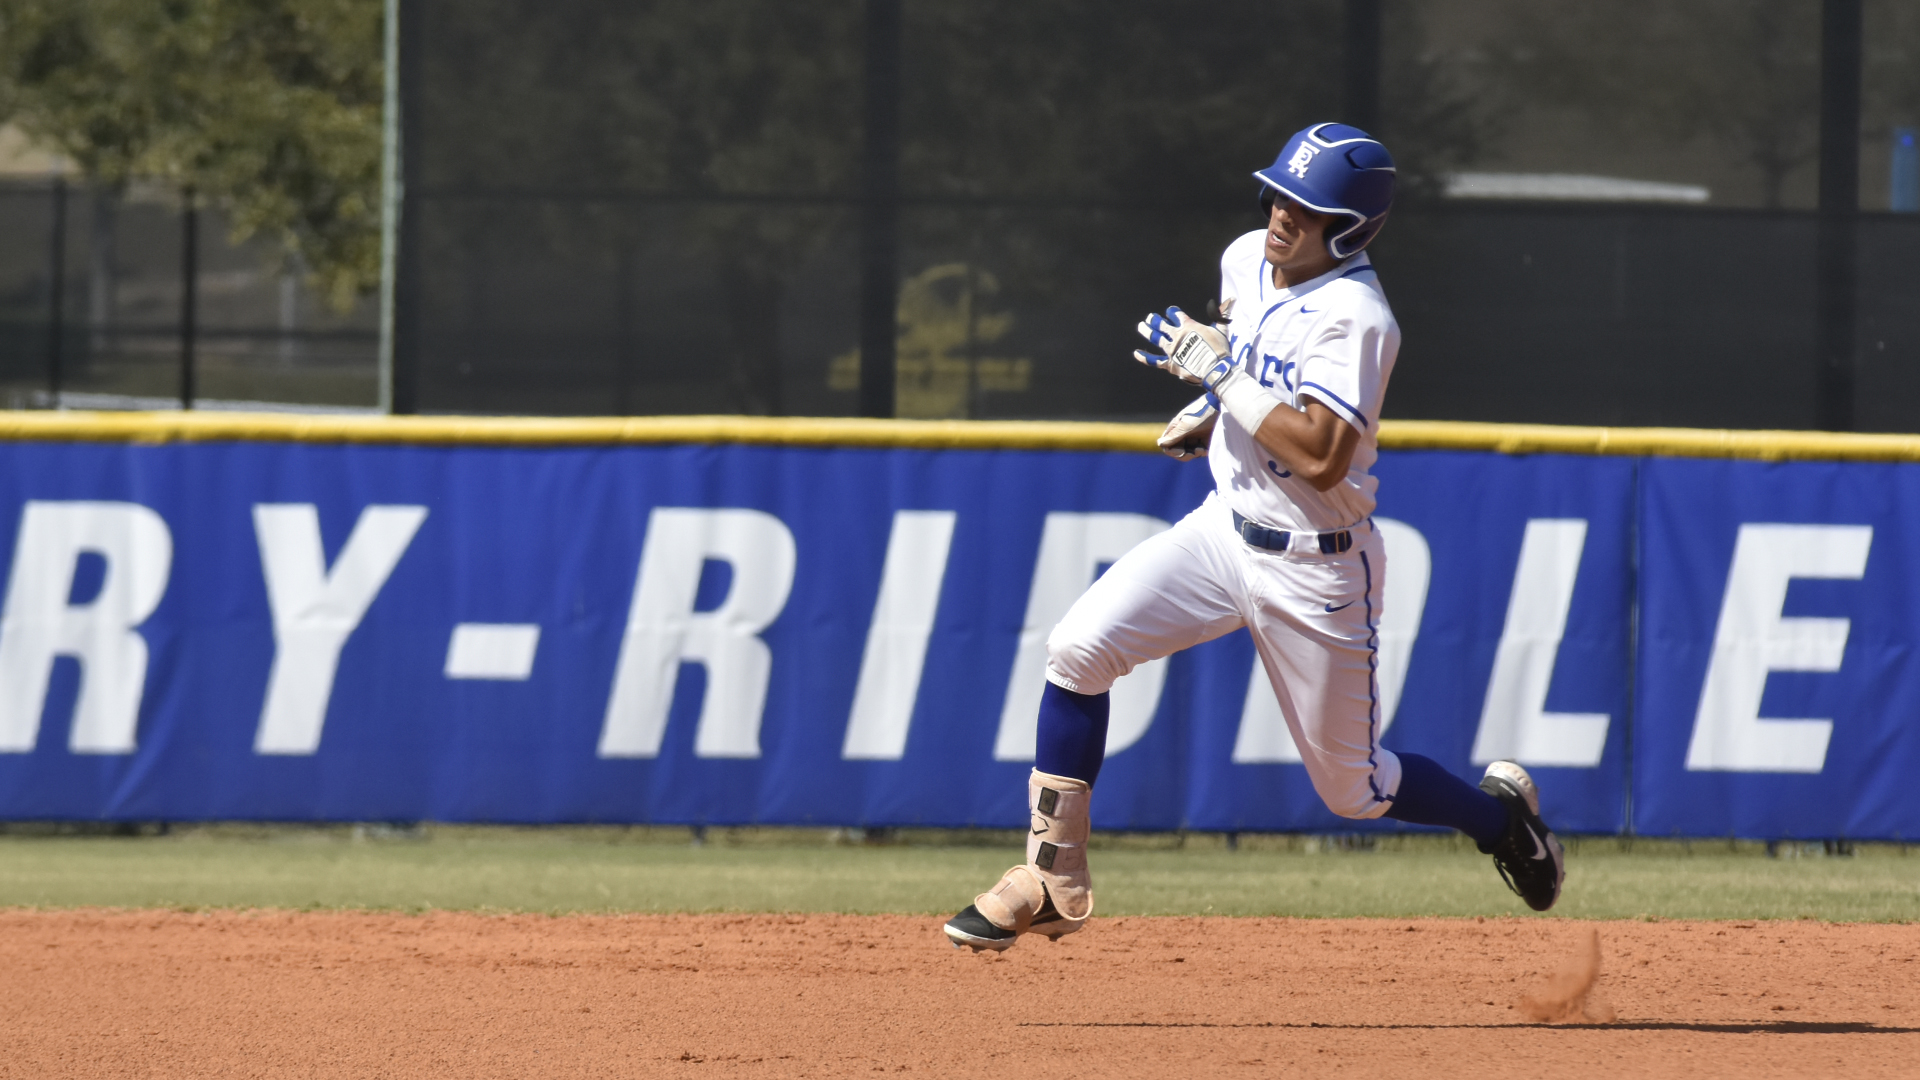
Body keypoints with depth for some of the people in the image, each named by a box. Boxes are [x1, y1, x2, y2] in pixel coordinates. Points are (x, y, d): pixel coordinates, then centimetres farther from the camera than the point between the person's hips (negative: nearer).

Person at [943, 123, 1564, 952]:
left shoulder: (1353, 316, -24)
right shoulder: (1248, 261, 0)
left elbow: (1321, 458, -33)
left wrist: (1221, 374, -30)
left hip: (1316, 567, -7)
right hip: (1225, 530, 7)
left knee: (1352, 787, 5)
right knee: (1079, 647, -13)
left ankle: (1498, 813, 36)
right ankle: (1054, 881, -7)